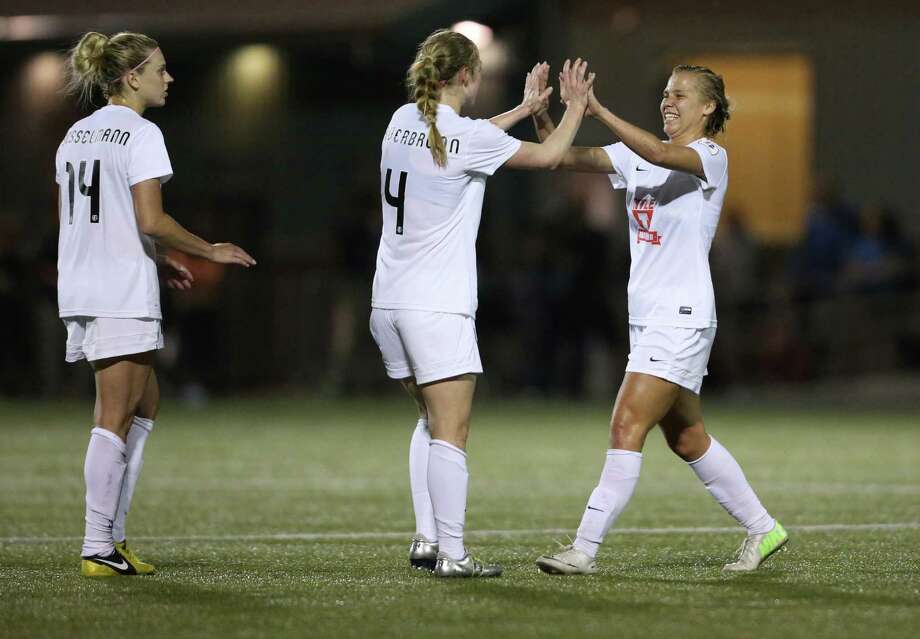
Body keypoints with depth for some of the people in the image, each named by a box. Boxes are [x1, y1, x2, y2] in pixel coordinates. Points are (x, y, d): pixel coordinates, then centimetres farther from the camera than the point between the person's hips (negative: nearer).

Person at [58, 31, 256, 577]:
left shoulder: (77, 135, 16)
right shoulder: (140, 134, -10)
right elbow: (151, 220, -18)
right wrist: (211, 251, -4)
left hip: (81, 287, 8)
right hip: (122, 296, -8)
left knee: (145, 403, 17)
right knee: (115, 419, -4)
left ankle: (113, 532, 14)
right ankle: (99, 548, -4)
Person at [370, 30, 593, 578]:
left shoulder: (405, 121, 7)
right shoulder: (466, 136, -13)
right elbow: (548, 156, 0)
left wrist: (523, 109, 33)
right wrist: (576, 106, 17)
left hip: (389, 302, 8)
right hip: (437, 307, -8)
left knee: (432, 419, 19)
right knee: (451, 432, -5)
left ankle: (426, 538, 15)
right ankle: (451, 554, -7)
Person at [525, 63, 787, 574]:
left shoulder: (711, 158, -10)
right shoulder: (638, 155, 11)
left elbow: (661, 154, -31)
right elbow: (566, 157, 2)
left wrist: (596, 109, -38)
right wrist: (541, 112, -16)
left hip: (682, 317, -8)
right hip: (646, 316, 8)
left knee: (627, 427, -14)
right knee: (687, 439, 15)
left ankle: (585, 549, -14)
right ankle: (762, 529, 27)